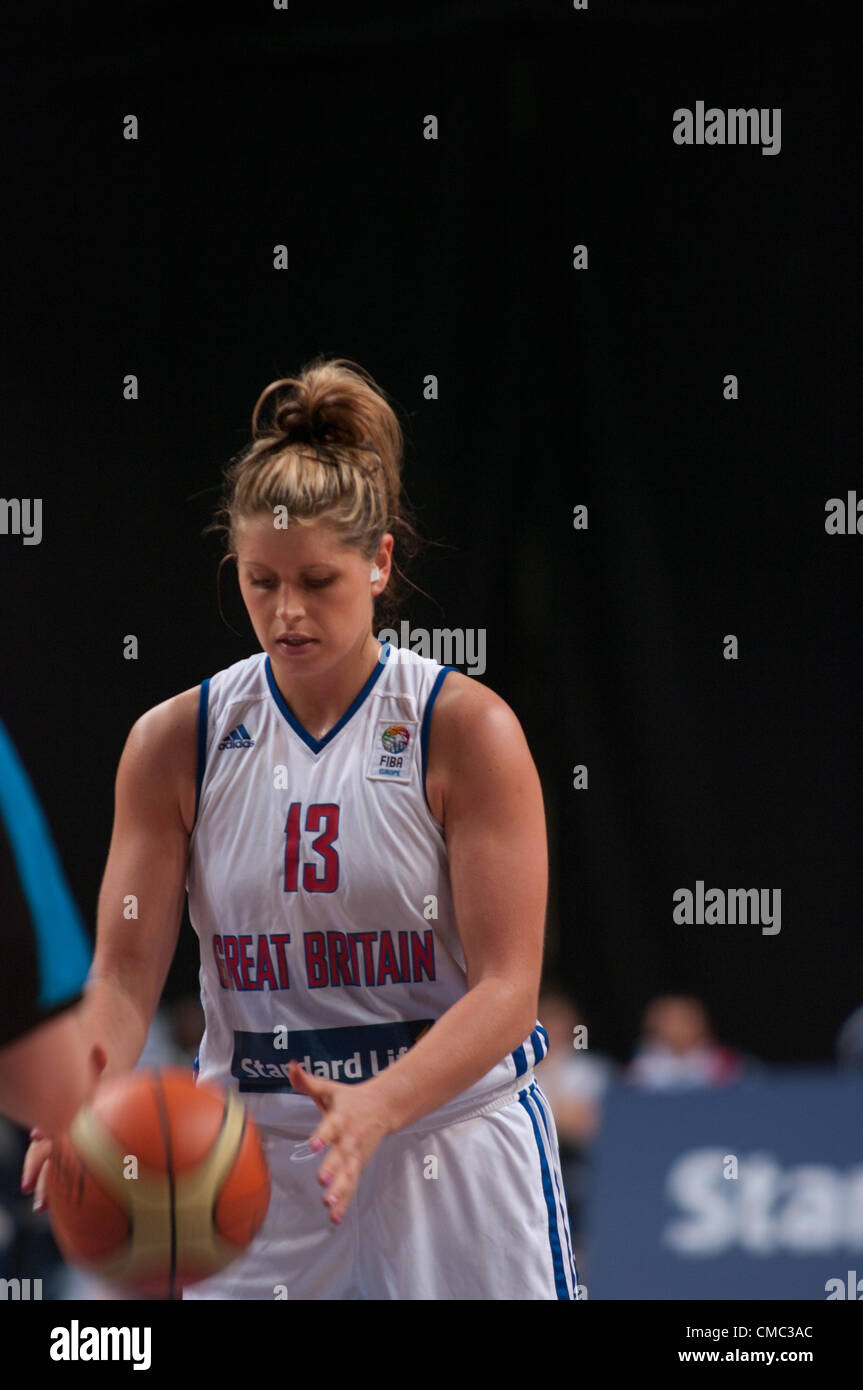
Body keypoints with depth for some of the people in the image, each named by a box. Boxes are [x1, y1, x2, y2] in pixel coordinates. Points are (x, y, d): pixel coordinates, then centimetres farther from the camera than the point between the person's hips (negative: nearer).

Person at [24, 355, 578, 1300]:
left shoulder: (469, 730, -8)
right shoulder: (174, 743, 1)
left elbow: (507, 987, -13)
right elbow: (125, 971, -1)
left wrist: (375, 1107, -30)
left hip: (450, 1142, -2)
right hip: (252, 1163, 2)